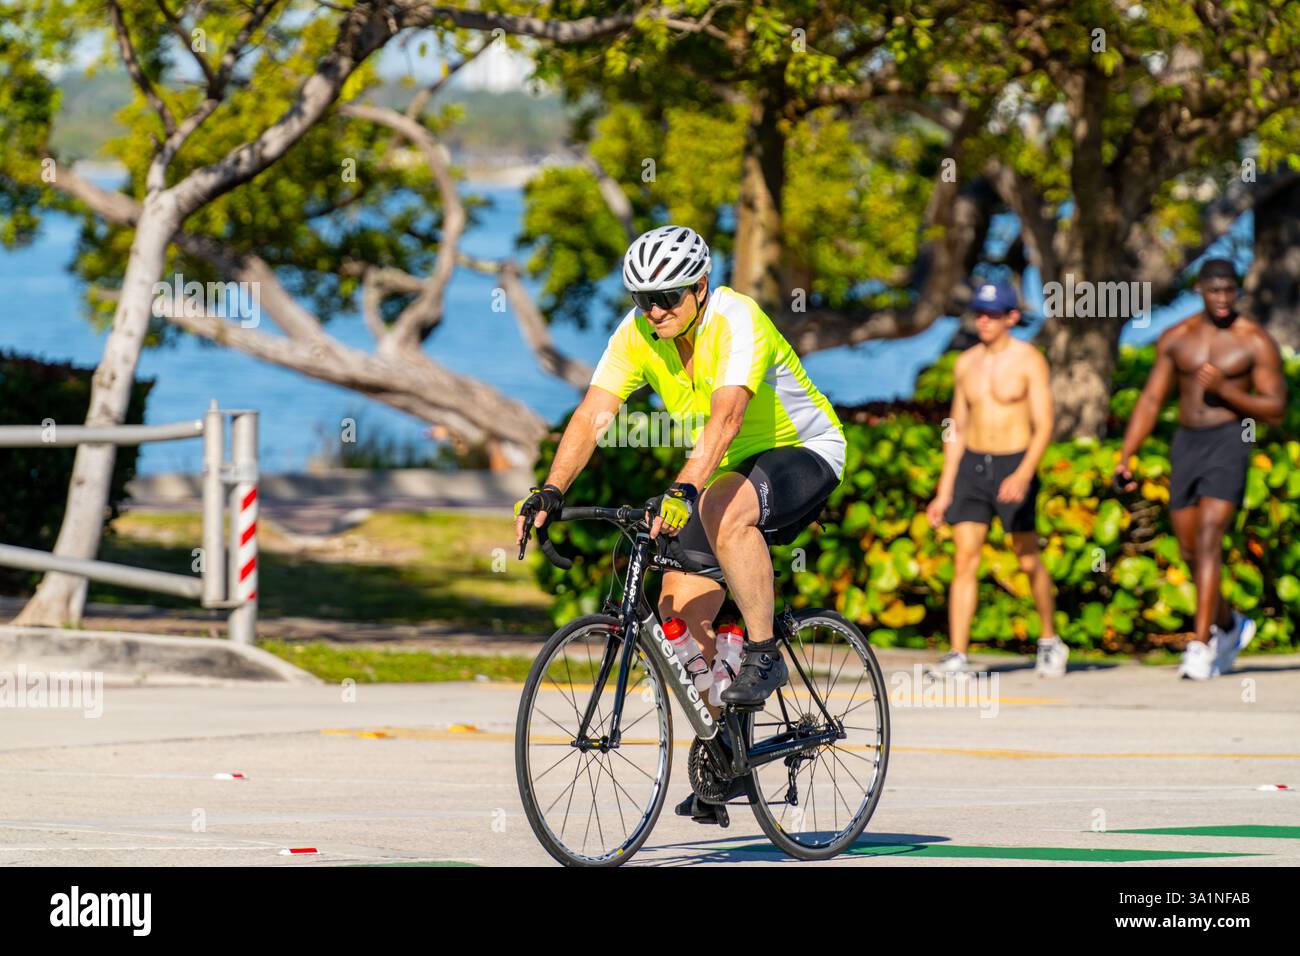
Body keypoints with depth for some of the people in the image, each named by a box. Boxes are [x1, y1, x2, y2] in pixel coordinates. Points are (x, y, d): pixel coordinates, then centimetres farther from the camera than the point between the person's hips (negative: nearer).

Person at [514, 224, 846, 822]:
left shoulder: (737, 321, -29)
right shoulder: (637, 334, -10)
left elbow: (725, 416, -43)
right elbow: (592, 416, -17)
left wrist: (684, 490, -56)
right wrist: (551, 491, -32)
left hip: (804, 453, -7)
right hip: (727, 469, 7)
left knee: (724, 509, -39)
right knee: (680, 612, -3)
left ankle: (764, 655, -24)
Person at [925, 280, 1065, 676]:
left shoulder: (1029, 361, -7)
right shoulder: (966, 364, 9)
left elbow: (1044, 426, -12)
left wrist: (1023, 475, -27)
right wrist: (944, 493, 11)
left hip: (1014, 466, -4)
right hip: (971, 466, 4)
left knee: (1028, 562, 6)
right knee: (964, 560, -7)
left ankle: (1050, 641, 27)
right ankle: (957, 655, -13)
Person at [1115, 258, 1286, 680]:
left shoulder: (1257, 342, -4)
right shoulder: (1176, 338, 8)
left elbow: (1276, 409, -5)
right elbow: (1151, 400, 10)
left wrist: (1225, 390, -17)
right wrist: (1125, 458, 2)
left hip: (1229, 440, -5)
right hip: (1186, 442, 5)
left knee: (1208, 538, -19)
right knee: (1190, 551, 10)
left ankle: (1200, 644, -21)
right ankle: (1229, 624, 35)